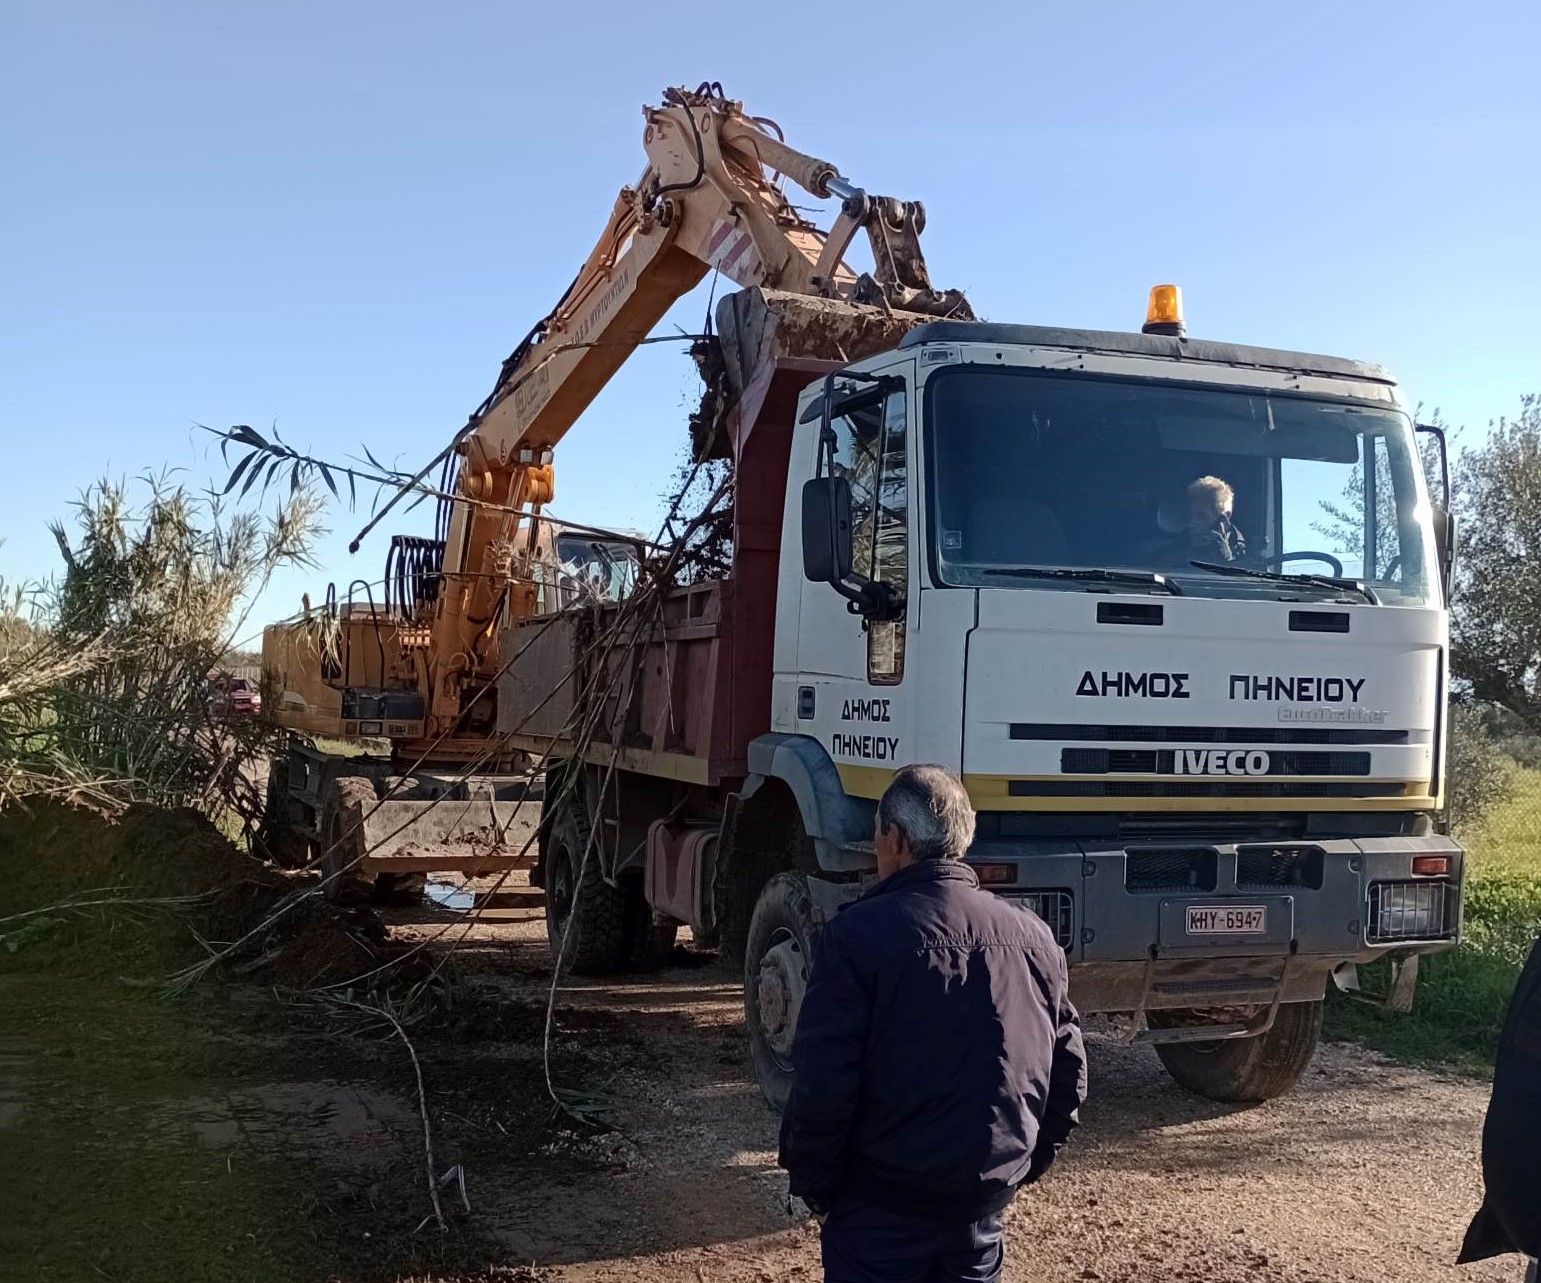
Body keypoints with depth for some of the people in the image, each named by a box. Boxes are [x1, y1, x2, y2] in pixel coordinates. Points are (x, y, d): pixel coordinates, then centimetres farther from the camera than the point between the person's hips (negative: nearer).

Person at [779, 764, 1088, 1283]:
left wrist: (812, 1183, -4)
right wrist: (1026, 1164, 20)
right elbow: (1068, 1071, 8)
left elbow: (823, 1083, -18)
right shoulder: (1032, 935, 2)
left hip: (884, 1200, -5)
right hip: (985, 1199, 5)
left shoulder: (858, 934, -16)